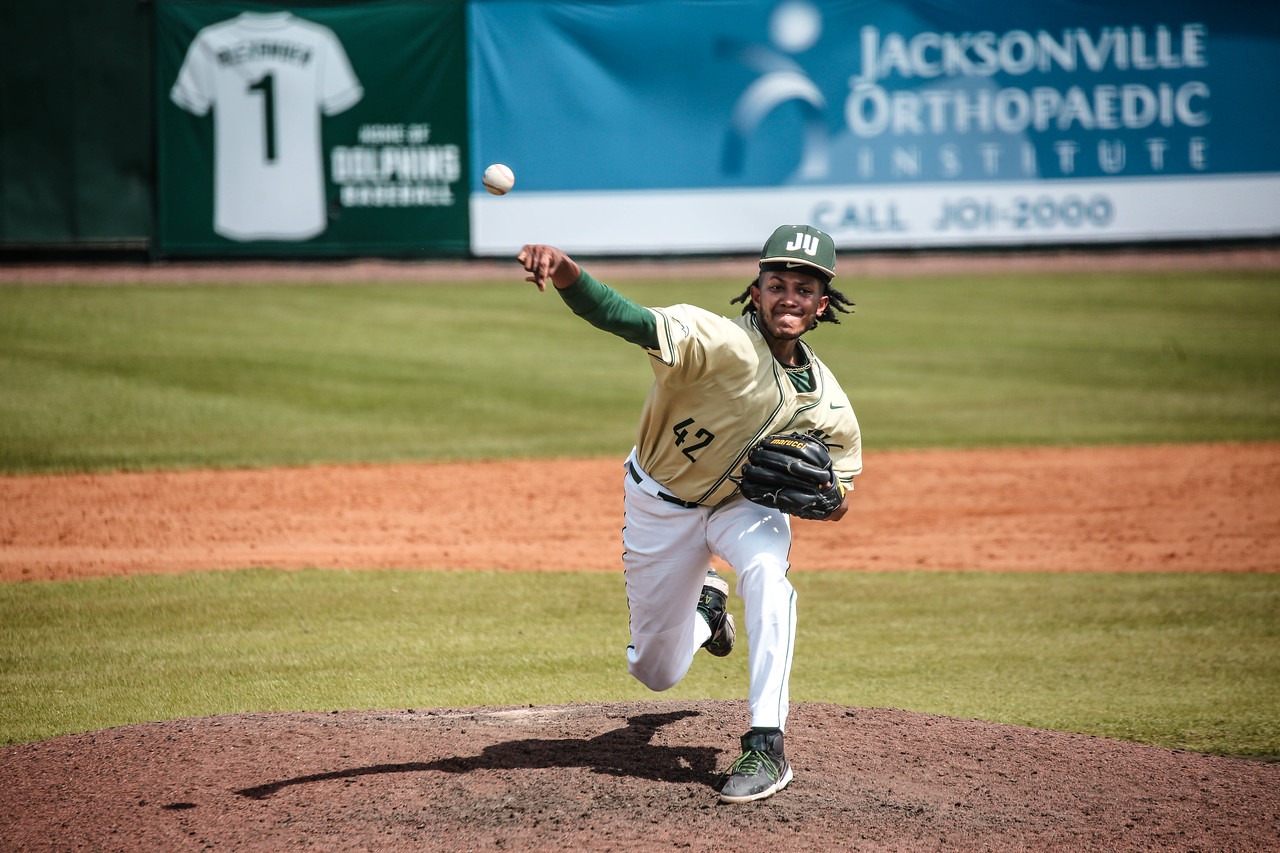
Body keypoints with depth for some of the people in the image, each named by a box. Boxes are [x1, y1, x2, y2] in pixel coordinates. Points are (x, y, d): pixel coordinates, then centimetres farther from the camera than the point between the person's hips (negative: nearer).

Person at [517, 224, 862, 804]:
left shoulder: (829, 408, -19)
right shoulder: (720, 341, -33)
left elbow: (836, 504, -2)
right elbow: (626, 319, -50)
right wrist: (564, 272, -69)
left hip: (743, 505, 1)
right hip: (660, 503, -1)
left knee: (766, 566, -35)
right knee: (657, 673, 10)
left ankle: (766, 748, -29)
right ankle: (705, 605, 49)